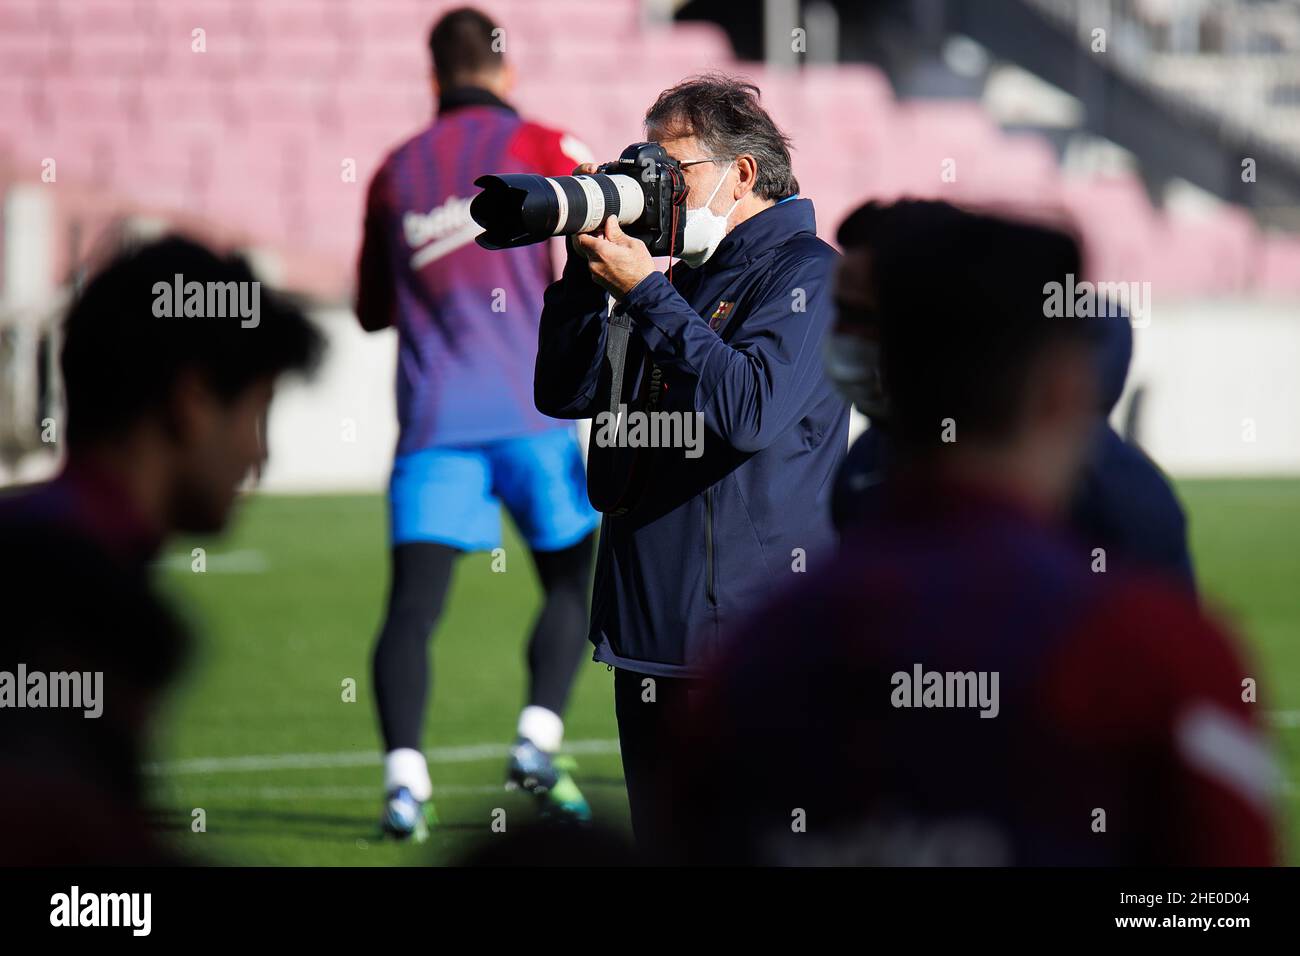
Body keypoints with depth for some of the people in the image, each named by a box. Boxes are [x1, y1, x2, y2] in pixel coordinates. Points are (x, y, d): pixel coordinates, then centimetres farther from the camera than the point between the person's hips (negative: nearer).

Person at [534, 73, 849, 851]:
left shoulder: (805, 273, -7)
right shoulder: (682, 275, 17)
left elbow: (751, 411, -22)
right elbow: (566, 392, 14)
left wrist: (644, 292, -19)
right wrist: (587, 267, 2)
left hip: (751, 638, -8)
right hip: (652, 627, 8)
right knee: (666, 844, 11)